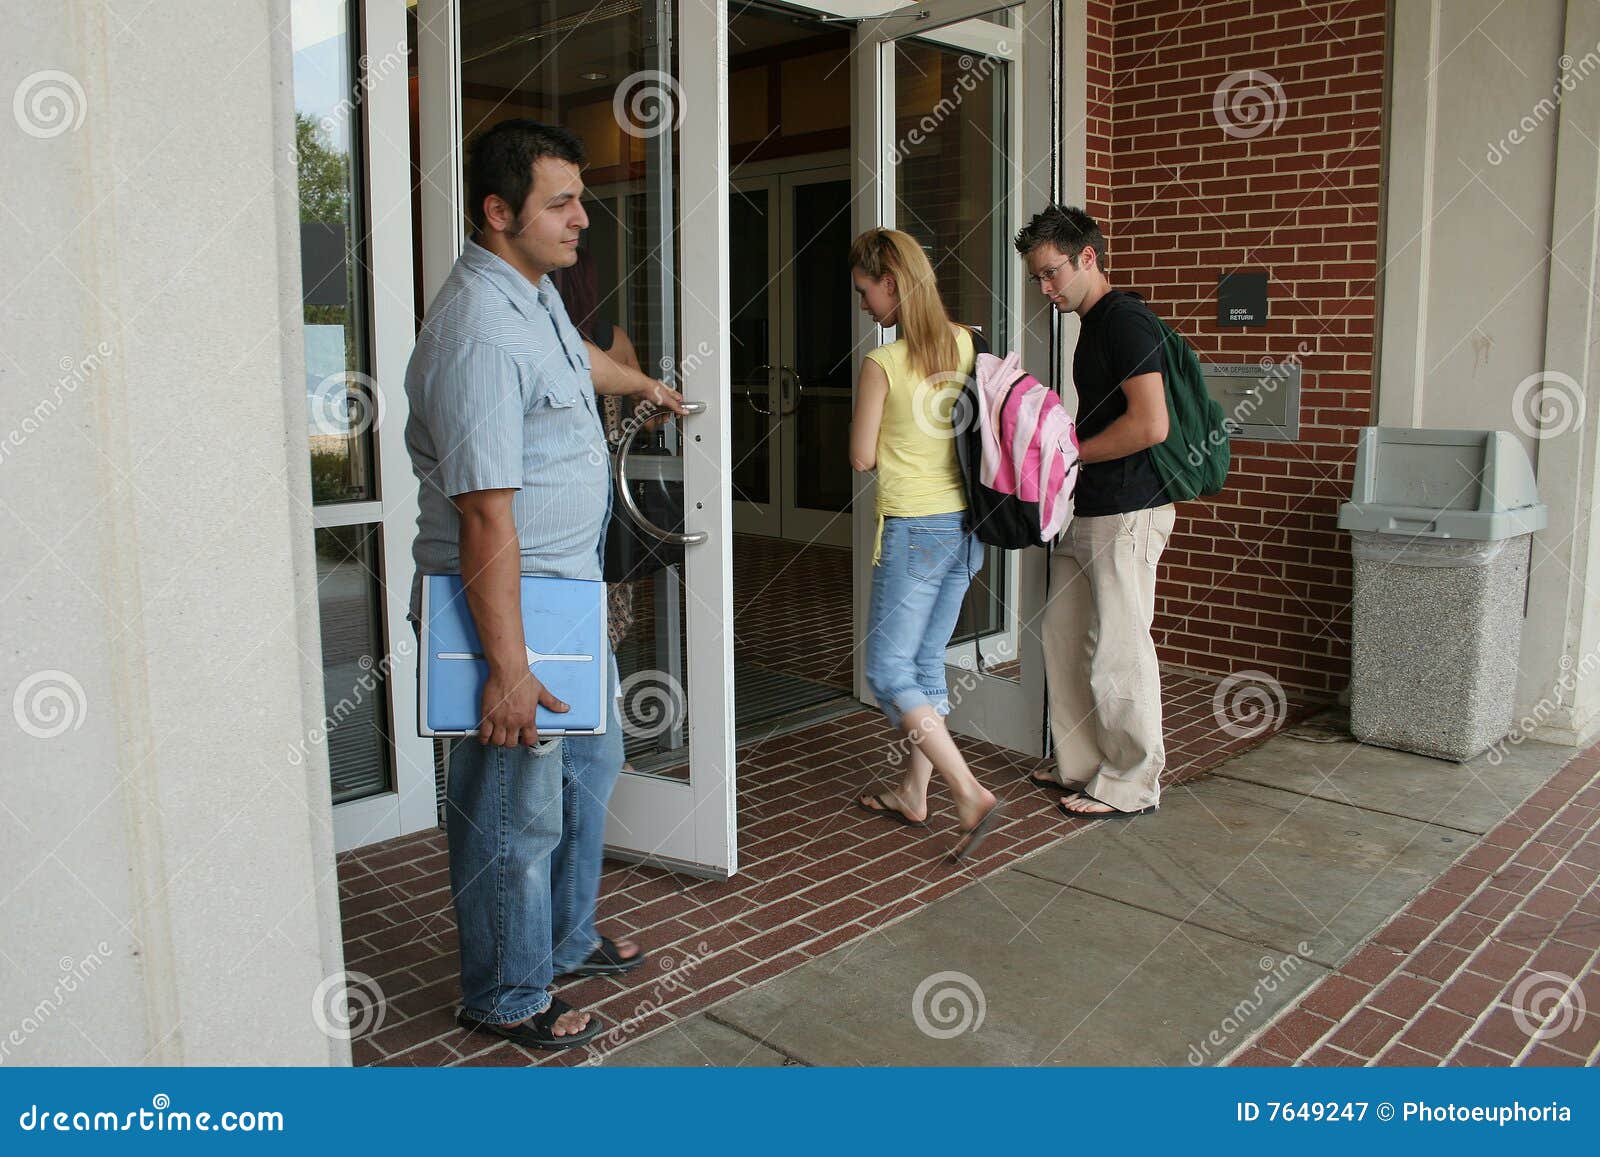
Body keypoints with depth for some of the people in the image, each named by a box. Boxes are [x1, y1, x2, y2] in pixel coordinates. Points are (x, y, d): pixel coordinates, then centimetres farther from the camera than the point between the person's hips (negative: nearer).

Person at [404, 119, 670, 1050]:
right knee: (518, 811, 4)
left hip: (571, 589, 11)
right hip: (510, 601, -11)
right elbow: (486, 518, -29)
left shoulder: (538, 292, 7)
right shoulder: (479, 329, -25)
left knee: (590, 766, 23)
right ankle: (508, 999, 24)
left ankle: (567, 939, 42)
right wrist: (508, 669, -28)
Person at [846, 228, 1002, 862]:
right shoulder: (962, 343, 3)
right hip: (966, 523, 8)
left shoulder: (881, 363, -16)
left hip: (914, 529, -7)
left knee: (889, 672, 1)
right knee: (927, 662, 17)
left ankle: (970, 793, -7)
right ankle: (913, 790, 27)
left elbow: (862, 456, -8)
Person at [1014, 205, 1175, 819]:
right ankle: (1082, 766, 26)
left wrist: (1067, 453, -15)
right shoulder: (1094, 324, 17)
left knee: (1119, 651, -2)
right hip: (1086, 509, 10)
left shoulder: (1125, 320, -14)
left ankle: (1132, 784, 12)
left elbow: (1150, 424, -24)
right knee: (1065, 638, 14)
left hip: (1126, 513, -10)